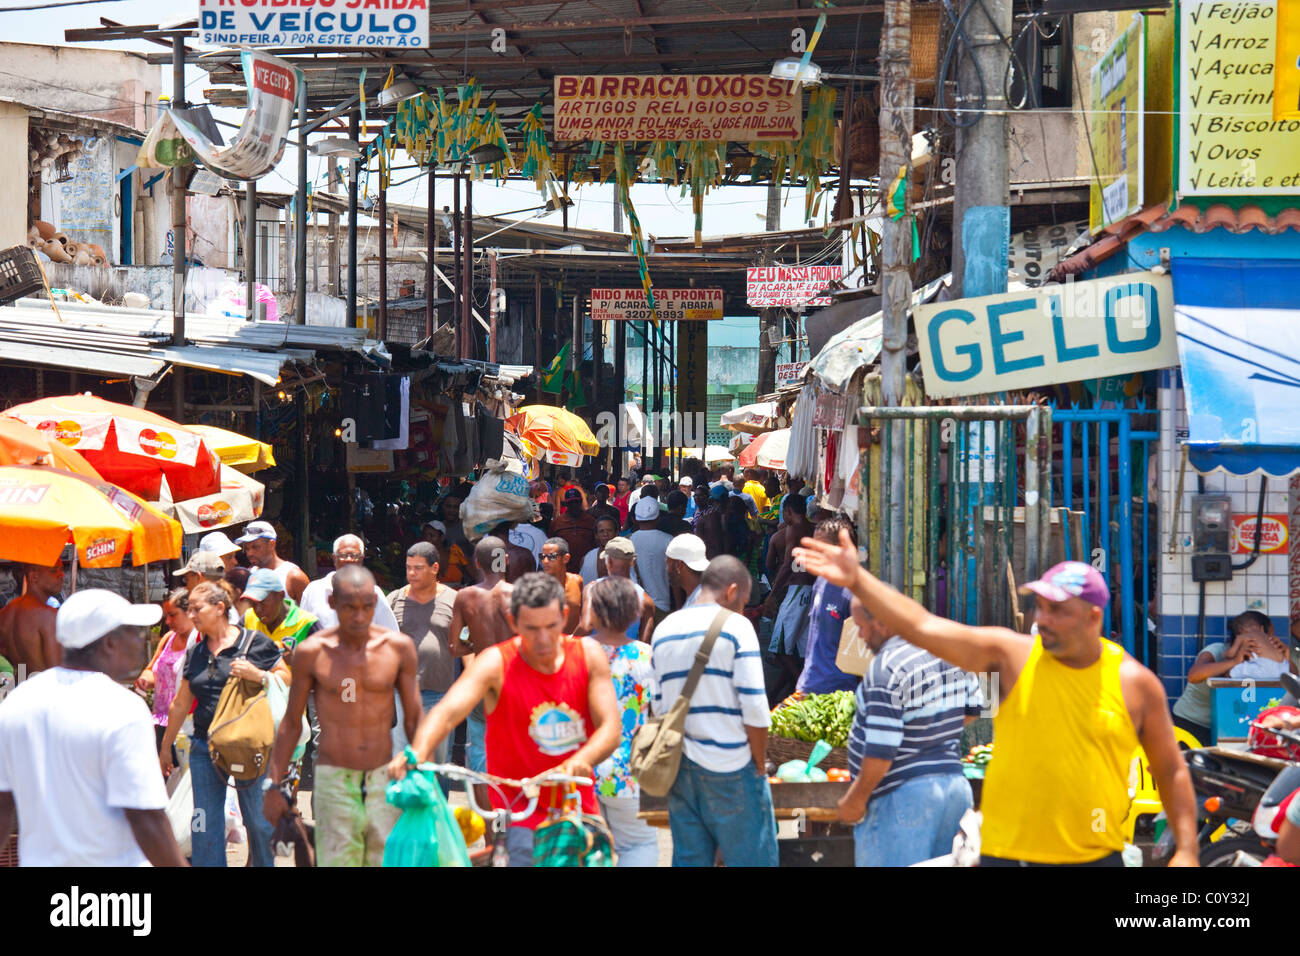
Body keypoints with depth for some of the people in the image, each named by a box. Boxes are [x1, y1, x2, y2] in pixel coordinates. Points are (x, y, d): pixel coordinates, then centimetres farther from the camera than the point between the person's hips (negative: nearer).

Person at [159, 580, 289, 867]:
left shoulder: (255, 643, -2)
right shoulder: (195, 654, 13)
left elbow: (288, 680, 1)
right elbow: (181, 704, 22)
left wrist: (258, 675, -17)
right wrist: (165, 747, 26)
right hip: (204, 746, 5)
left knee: (259, 822, 0)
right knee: (204, 825, 2)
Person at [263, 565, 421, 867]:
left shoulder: (398, 647, 1)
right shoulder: (312, 652, -2)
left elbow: (414, 720, 8)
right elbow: (291, 723, 6)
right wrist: (272, 785, 5)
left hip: (385, 781, 1)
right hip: (334, 782, -1)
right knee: (336, 860, -7)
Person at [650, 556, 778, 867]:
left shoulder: (663, 630, 10)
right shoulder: (735, 626, -9)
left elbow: (657, 706, 11)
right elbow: (754, 708, -13)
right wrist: (760, 765, -3)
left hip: (678, 768, 6)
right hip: (730, 769, -6)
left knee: (688, 859, 9)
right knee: (752, 859, 0)